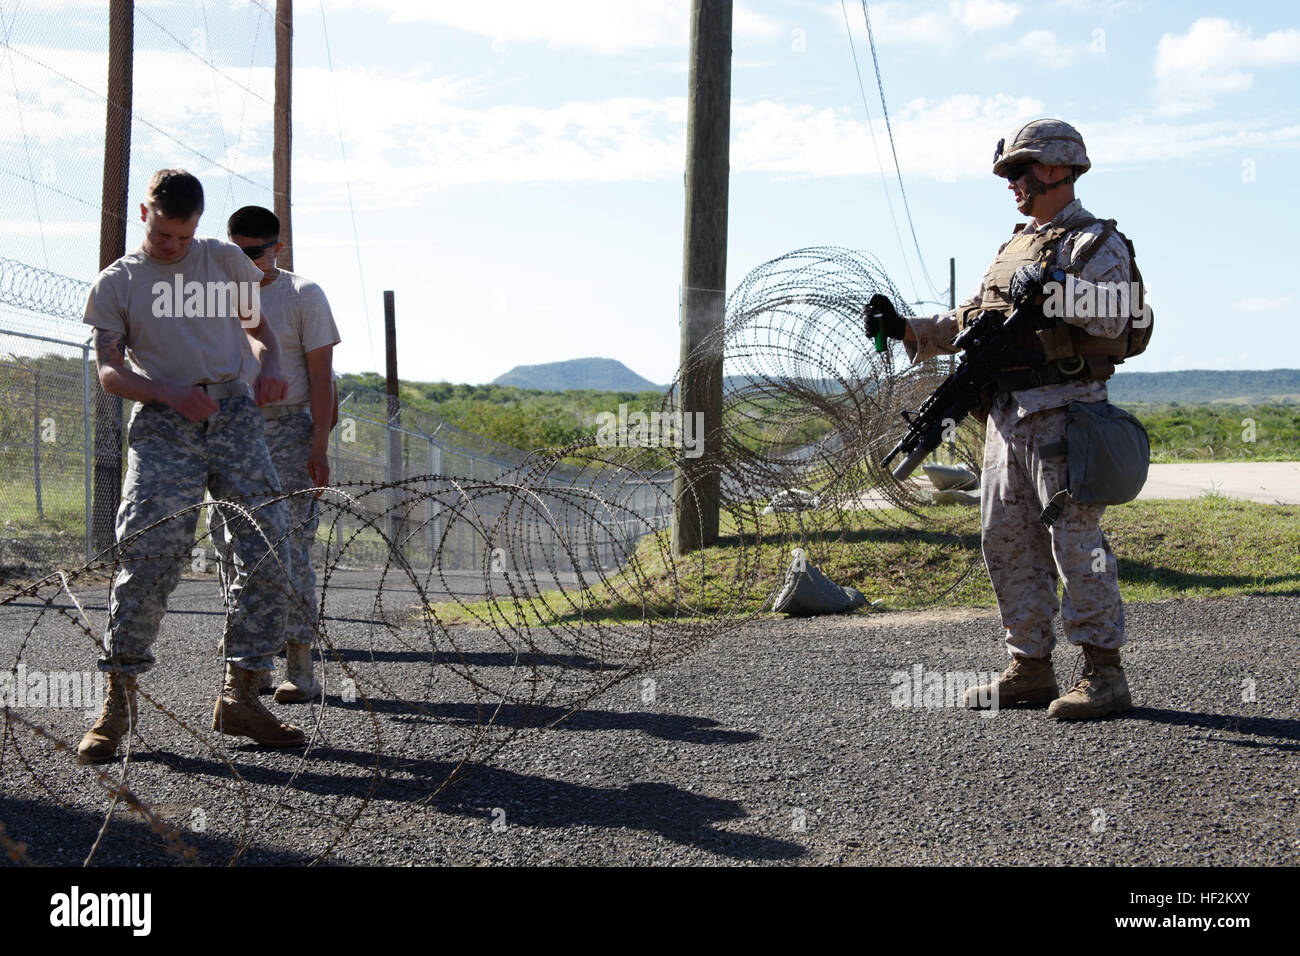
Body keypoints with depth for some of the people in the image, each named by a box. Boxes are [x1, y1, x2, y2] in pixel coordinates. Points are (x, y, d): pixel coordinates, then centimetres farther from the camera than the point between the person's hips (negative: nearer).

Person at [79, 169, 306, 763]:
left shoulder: (226, 262, 16)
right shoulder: (117, 283, 10)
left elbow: (256, 325, 27)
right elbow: (108, 370, 5)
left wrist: (270, 365, 3)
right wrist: (169, 393, -14)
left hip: (234, 410, 3)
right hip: (162, 424, -2)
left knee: (266, 553, -7)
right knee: (148, 560, -15)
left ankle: (239, 697, 1)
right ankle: (119, 699, -3)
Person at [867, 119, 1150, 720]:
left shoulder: (1095, 243, -3)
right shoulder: (1014, 248, 23)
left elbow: (1118, 315, -19)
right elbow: (967, 325, 24)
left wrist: (1054, 290, -28)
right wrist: (907, 330, 13)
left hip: (1062, 414, -9)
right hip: (1006, 417, 9)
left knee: (1075, 540, -11)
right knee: (1008, 542, 9)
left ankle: (1104, 675, -8)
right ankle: (1030, 669, 16)